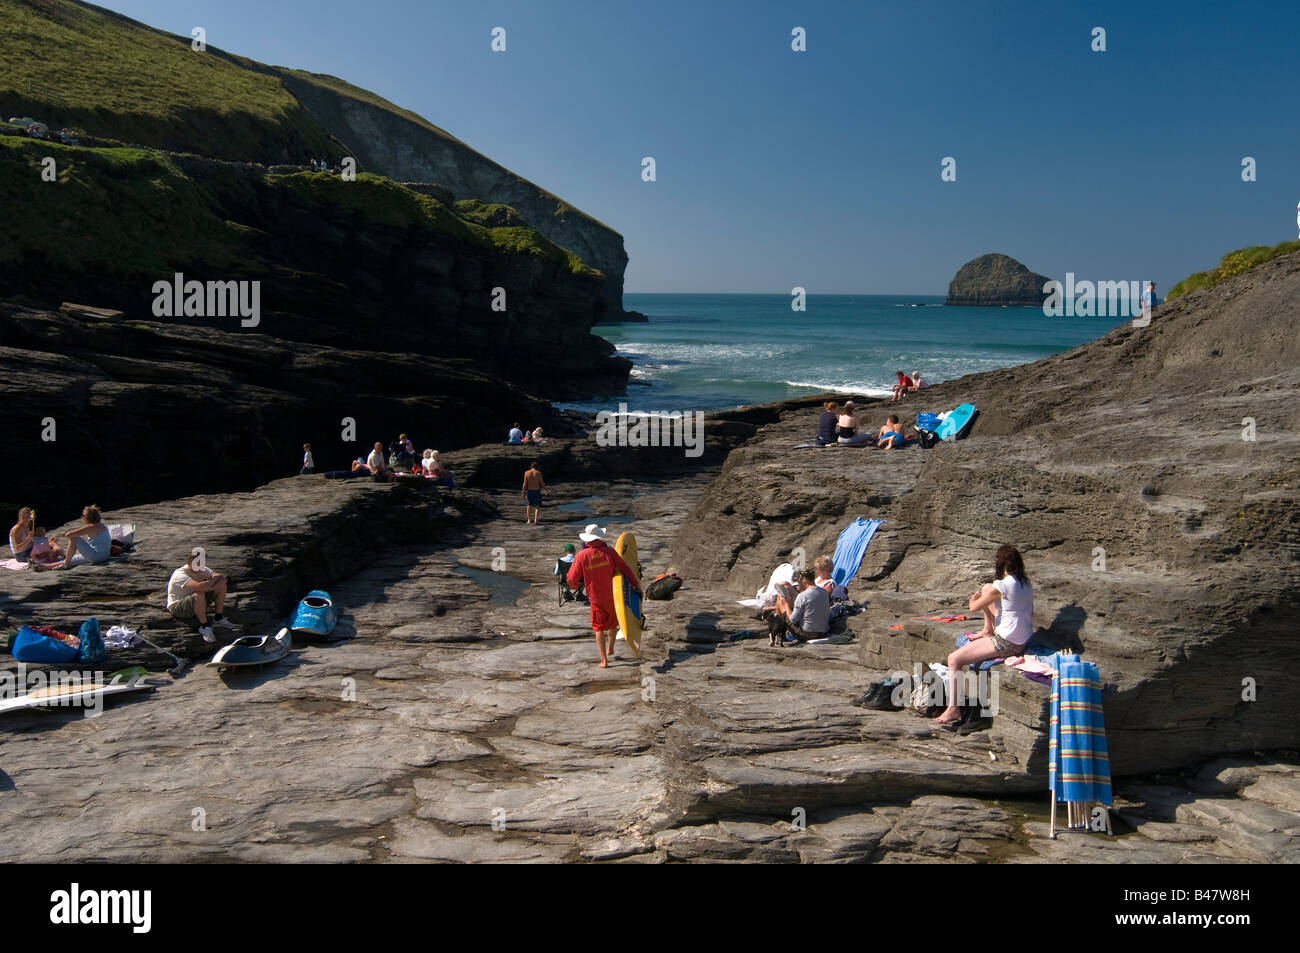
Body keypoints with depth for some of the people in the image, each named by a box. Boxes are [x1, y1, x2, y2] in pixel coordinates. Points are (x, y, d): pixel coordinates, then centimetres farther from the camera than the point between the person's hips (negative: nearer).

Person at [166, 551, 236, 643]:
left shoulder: (203, 570, -3)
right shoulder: (181, 575, -26)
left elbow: (222, 578, -11)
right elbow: (200, 587, -43)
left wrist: (207, 587, -26)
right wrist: (213, 580, -24)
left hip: (197, 603, 8)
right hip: (177, 607, -8)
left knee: (221, 585, -6)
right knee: (199, 595, -39)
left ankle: (218, 619, 2)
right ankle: (205, 626, -21)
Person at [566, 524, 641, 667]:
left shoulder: (581, 556, -11)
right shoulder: (609, 552, -9)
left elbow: (571, 579, -8)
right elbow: (625, 568, -5)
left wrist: (574, 586, 16)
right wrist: (636, 584, 6)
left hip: (596, 598, -1)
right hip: (613, 595, 1)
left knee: (599, 629, 10)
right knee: (613, 623, 24)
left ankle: (604, 660, 9)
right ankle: (610, 650, 41)